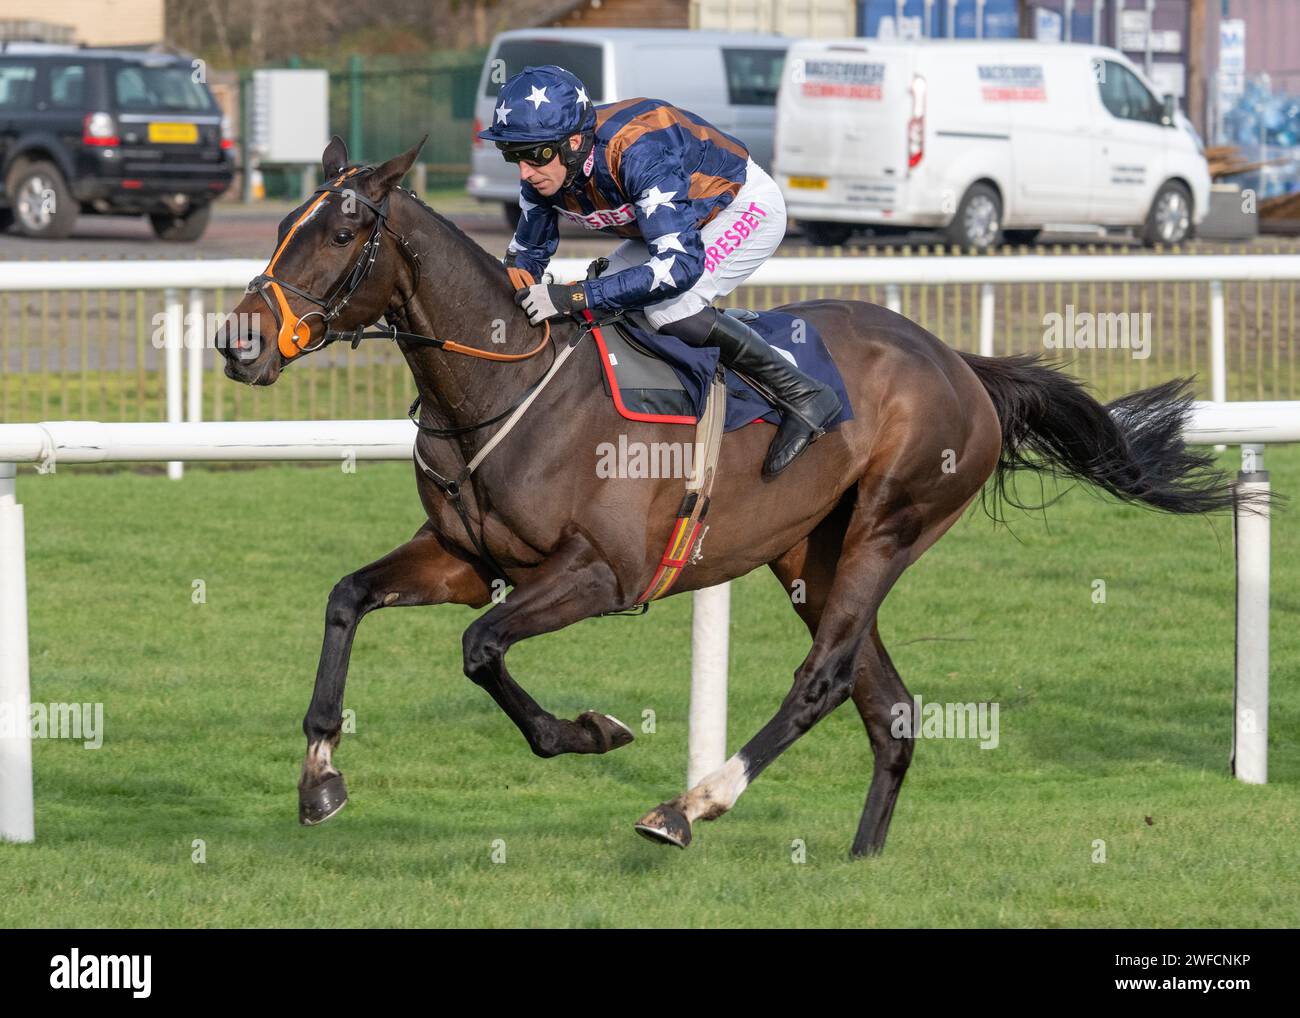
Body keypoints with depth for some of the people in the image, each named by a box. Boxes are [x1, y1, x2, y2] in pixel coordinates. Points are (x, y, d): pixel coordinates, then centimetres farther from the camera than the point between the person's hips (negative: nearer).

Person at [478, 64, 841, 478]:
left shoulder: (635, 151, -40)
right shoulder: (543, 176, -16)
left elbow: (680, 265, -45)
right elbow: (527, 255, 2)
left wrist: (575, 296, -48)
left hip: (747, 207, -9)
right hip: (680, 221, 9)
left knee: (668, 307, -27)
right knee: (604, 307, 0)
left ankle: (800, 394, -16)